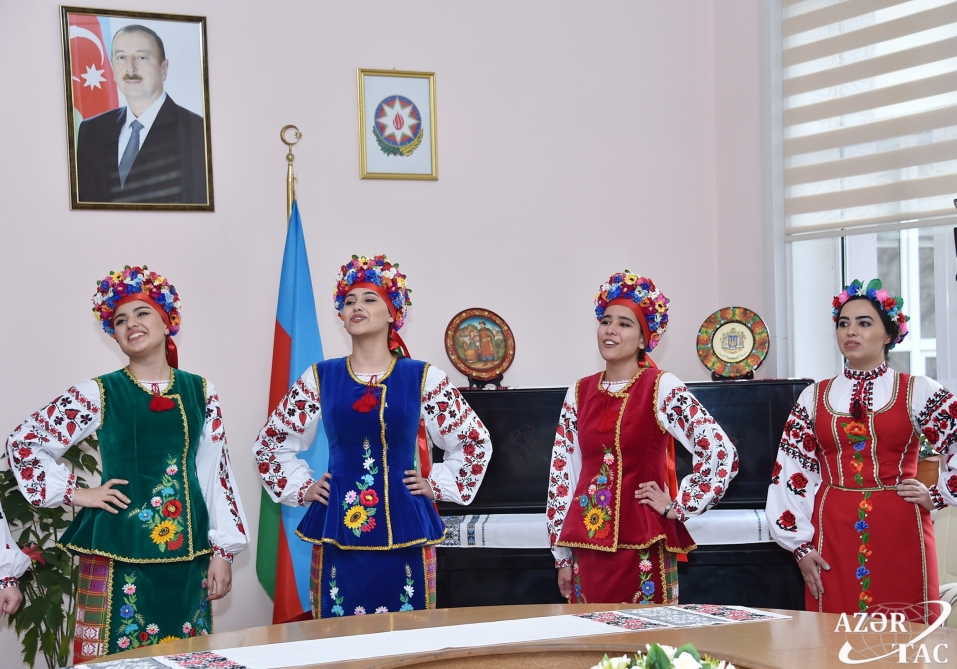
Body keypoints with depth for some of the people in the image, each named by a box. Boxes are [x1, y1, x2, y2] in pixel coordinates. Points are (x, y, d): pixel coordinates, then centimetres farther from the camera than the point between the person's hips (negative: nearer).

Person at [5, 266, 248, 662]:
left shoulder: (199, 393, 7)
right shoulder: (99, 395, -1)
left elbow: (217, 473, 7)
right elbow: (23, 444, 0)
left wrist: (223, 551, 4)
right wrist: (75, 495, -5)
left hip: (188, 553, 3)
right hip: (120, 550, -3)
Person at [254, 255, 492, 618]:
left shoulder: (422, 378, 2)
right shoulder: (320, 378, 5)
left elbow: (476, 440, 10)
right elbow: (269, 443, 14)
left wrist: (439, 485, 4)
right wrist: (301, 488, 6)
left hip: (402, 525, -1)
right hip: (339, 526, 1)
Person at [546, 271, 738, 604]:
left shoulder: (662, 388, -5)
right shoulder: (580, 392, 8)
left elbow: (721, 452, -13)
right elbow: (562, 471, 10)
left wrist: (678, 507, -8)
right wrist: (562, 555, 8)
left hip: (641, 544, -4)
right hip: (588, 543, 4)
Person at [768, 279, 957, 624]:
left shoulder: (919, 392, 2)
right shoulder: (814, 397, 8)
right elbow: (791, 472, 7)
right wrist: (800, 545, 2)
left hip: (900, 533, -2)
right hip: (833, 533, 2)